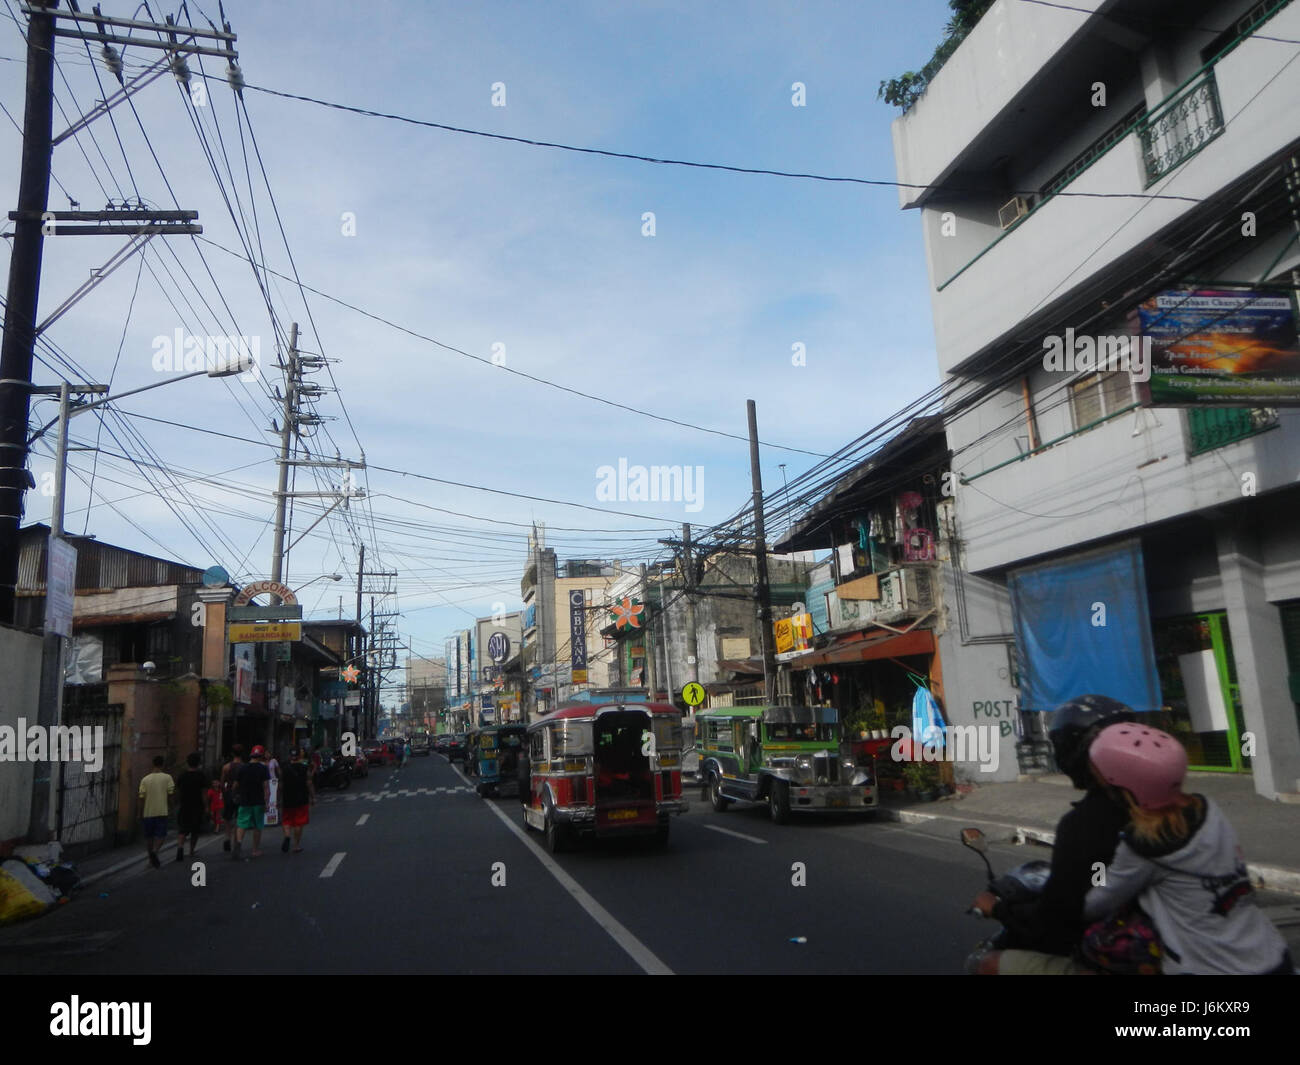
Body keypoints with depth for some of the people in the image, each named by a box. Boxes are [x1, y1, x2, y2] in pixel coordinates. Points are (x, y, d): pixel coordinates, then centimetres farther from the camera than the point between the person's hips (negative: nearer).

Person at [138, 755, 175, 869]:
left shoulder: (145, 779, 1)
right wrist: (170, 806, 14)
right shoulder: (167, 777, -4)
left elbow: (142, 798, 1)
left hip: (148, 812, 2)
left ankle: (151, 858, 24)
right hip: (162, 811, -2)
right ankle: (155, 851, -24)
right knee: (161, 835, 2)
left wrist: (140, 814, 9)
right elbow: (170, 794, -4)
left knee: (149, 836, 15)